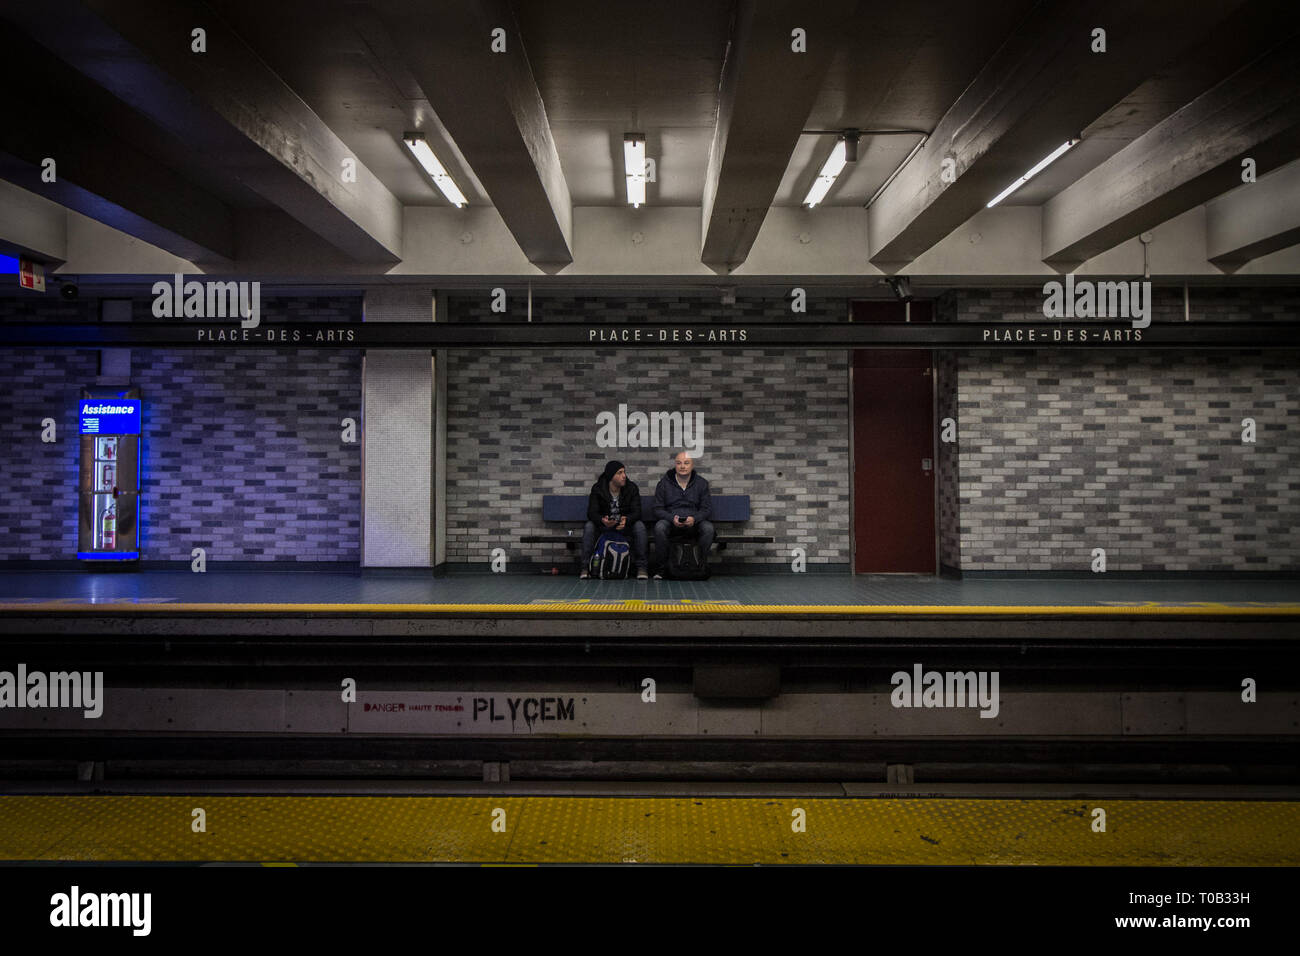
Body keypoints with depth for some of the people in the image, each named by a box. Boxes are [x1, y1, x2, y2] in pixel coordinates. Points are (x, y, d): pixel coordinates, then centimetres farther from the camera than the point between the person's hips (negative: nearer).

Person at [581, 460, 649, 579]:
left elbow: (636, 512, -15)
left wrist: (626, 520, -40)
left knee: (639, 526, -30)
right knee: (589, 526, -30)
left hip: (625, 526, 0)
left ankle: (641, 567, -24)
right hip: (603, 525, 0)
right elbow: (591, 512, -16)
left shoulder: (632, 488, -8)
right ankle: (585, 567, -24)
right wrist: (602, 520, -41)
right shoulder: (597, 489, -9)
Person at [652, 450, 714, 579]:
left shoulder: (701, 483, 6)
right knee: (659, 527, -33)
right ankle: (661, 567, -20)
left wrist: (694, 518, -20)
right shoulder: (664, 483, 4)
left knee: (708, 528, -30)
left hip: (694, 521, 1)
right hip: (670, 520, -1)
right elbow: (658, 509, 1)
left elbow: (707, 509, 2)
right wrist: (672, 518, -20)